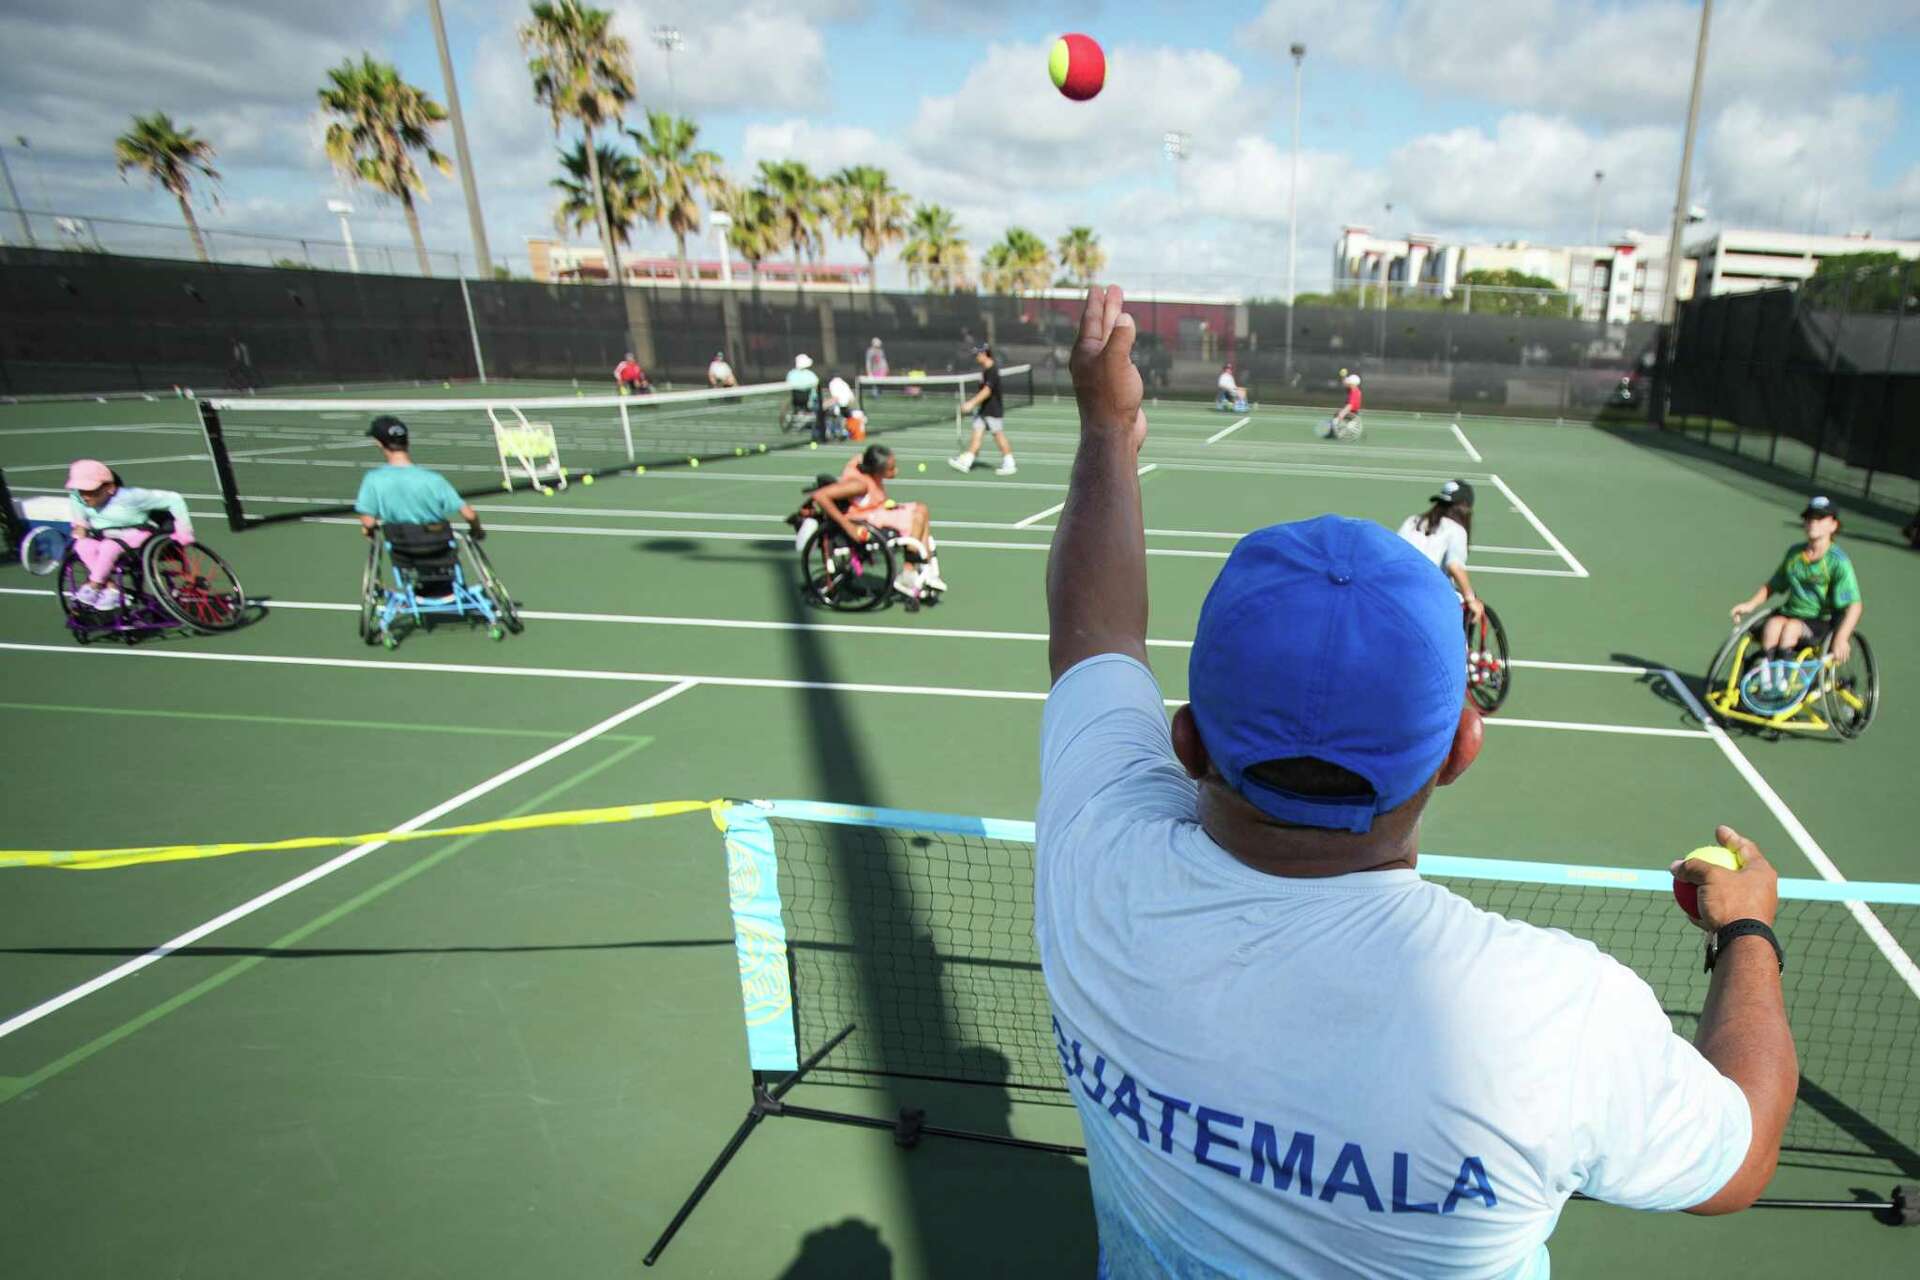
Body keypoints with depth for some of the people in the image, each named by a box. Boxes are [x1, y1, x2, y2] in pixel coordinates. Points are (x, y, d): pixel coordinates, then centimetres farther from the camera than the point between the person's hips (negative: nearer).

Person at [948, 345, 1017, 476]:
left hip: (994, 411, -9)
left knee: (999, 436, -1)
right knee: (977, 434, 3)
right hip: (983, 409, 9)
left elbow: (987, 390, -28)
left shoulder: (992, 370, -18)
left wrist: (972, 403, -34)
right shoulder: (984, 370, 10)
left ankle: (1009, 465, 9)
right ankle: (965, 462, -1)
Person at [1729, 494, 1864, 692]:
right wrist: (1750, 604, 3)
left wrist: (1841, 638, -27)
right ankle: (1765, 677, -35)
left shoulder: (1838, 561, -8)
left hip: (1821, 623, -3)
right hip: (1792, 614, 4)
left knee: (1791, 626, -34)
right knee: (1773, 623, -30)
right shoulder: (1795, 552, 9)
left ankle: (1781, 676, -32)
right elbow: (1772, 585, 21)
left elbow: (1854, 605, -14)